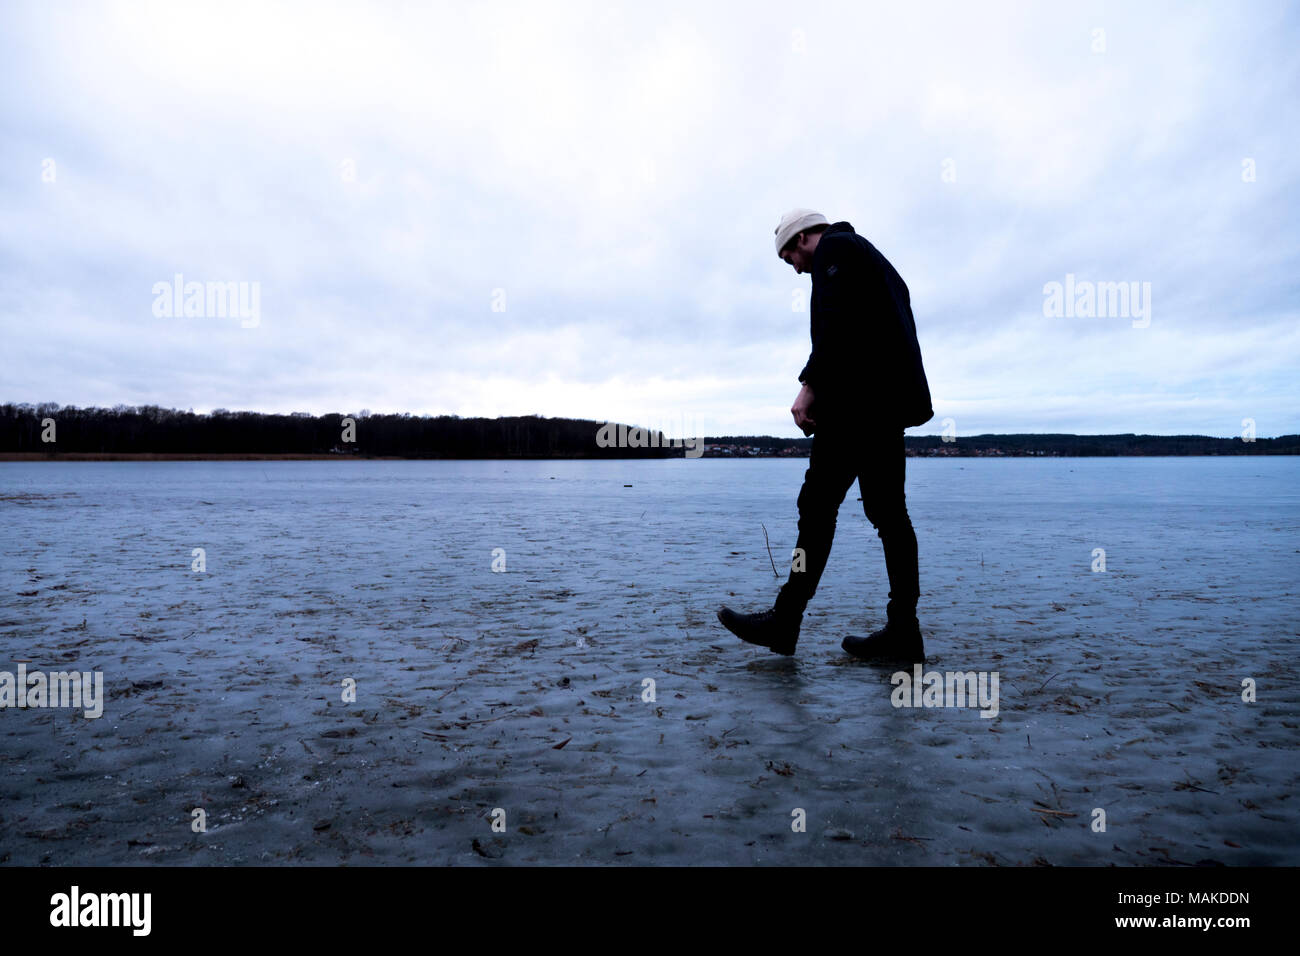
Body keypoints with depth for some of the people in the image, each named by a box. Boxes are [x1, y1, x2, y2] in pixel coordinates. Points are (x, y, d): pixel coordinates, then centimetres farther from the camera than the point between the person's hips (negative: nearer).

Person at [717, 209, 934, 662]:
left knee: (818, 504, -9)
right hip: (891, 398, 10)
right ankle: (902, 631, 6)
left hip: (857, 395, -10)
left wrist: (810, 386, -18)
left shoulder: (834, 248, 2)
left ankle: (784, 621, -6)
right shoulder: (871, 256, 30)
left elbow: (835, 323, -16)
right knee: (886, 508, 6)